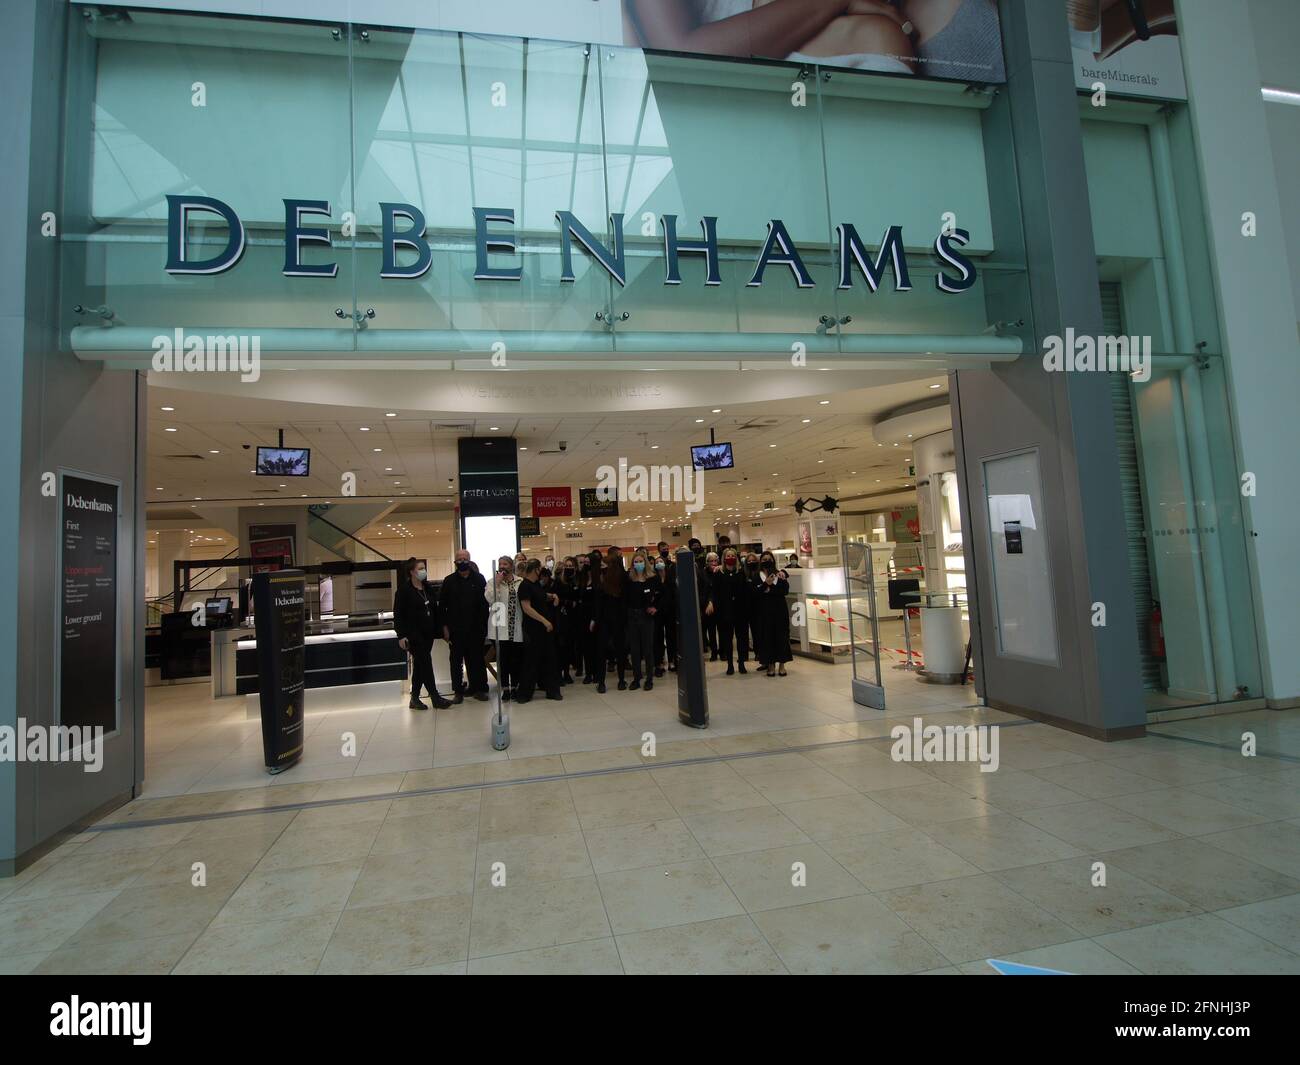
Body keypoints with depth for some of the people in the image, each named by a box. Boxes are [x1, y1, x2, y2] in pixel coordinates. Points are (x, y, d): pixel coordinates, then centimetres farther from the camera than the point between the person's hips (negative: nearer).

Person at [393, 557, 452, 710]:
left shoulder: (427, 589, 12)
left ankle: (414, 699, 19)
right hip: (414, 634, -7)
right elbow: (398, 614, -10)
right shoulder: (404, 590, -7)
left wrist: (437, 629, 9)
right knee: (426, 663, -9)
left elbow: (435, 610, 15)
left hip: (428, 633, 7)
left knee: (420, 665, 10)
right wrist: (401, 635, -16)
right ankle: (435, 698, -5)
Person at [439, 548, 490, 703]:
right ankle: (458, 691, 16)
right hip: (455, 629, 0)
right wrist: (445, 627, -4)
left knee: (476, 659, 5)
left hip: (475, 628, 0)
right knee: (456, 660, 7)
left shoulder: (479, 579, 3)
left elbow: (485, 602, 1)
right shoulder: (449, 581, 3)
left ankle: (478, 688, 15)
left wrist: (484, 625, -5)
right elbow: (441, 605, 2)